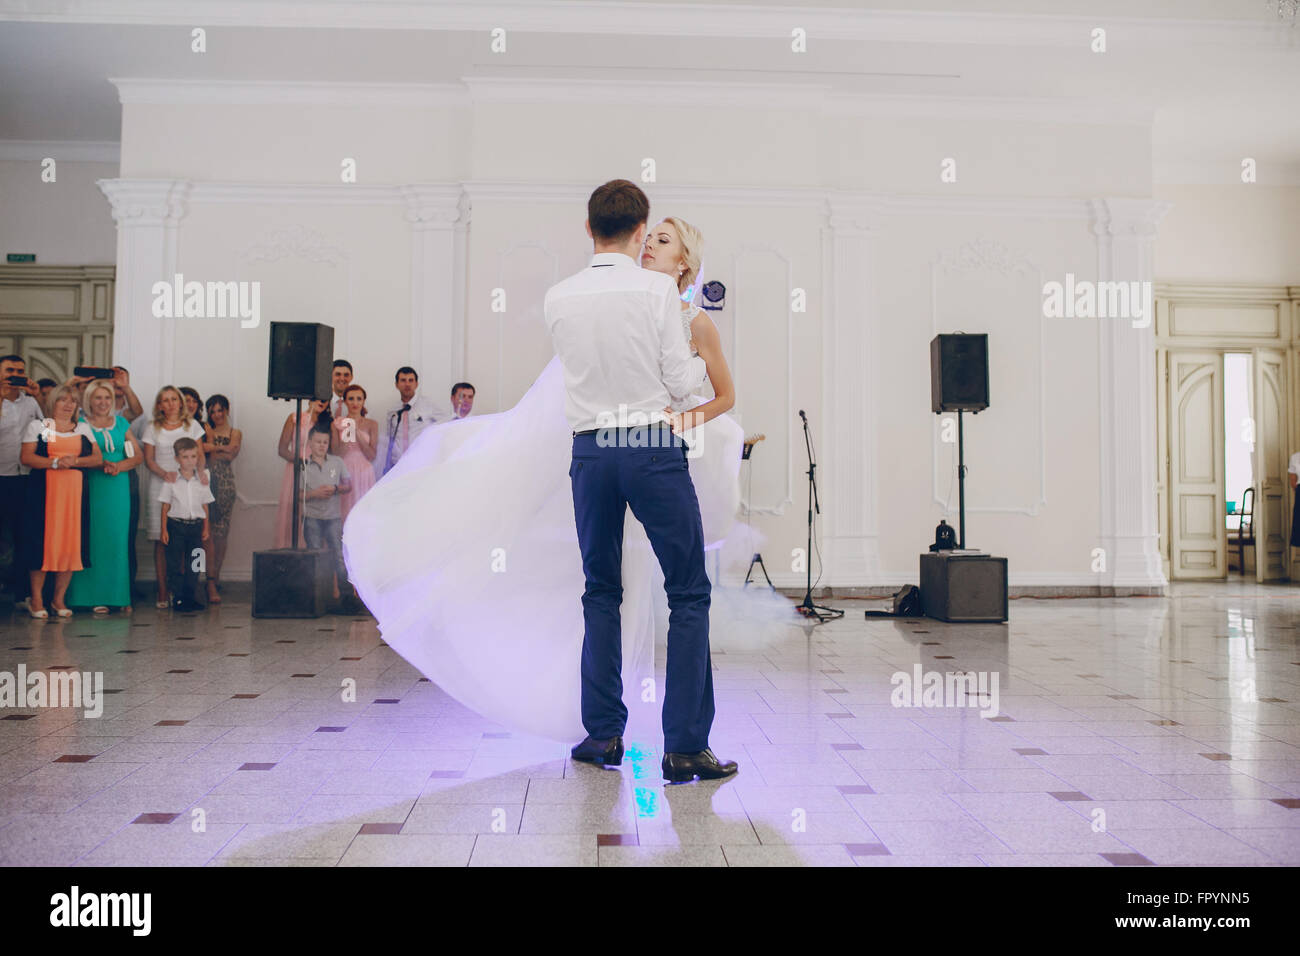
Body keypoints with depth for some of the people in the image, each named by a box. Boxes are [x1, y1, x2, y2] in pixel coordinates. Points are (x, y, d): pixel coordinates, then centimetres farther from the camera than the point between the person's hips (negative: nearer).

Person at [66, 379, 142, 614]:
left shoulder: (121, 423, 13)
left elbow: (138, 455, 11)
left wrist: (119, 466, -7)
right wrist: (101, 464, -18)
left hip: (118, 488, 3)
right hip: (90, 487, -3)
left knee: (118, 539, 2)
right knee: (92, 540, -3)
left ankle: (118, 595, 6)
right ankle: (95, 597, 2)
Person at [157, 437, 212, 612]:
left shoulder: (201, 480, 6)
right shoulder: (170, 480, -2)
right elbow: (165, 506, -1)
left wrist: (206, 527, 7)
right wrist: (164, 529, -5)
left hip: (196, 525, 3)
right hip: (176, 524, -3)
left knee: (193, 564, 7)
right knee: (175, 563, 0)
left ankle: (190, 596, 15)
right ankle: (177, 598, 6)